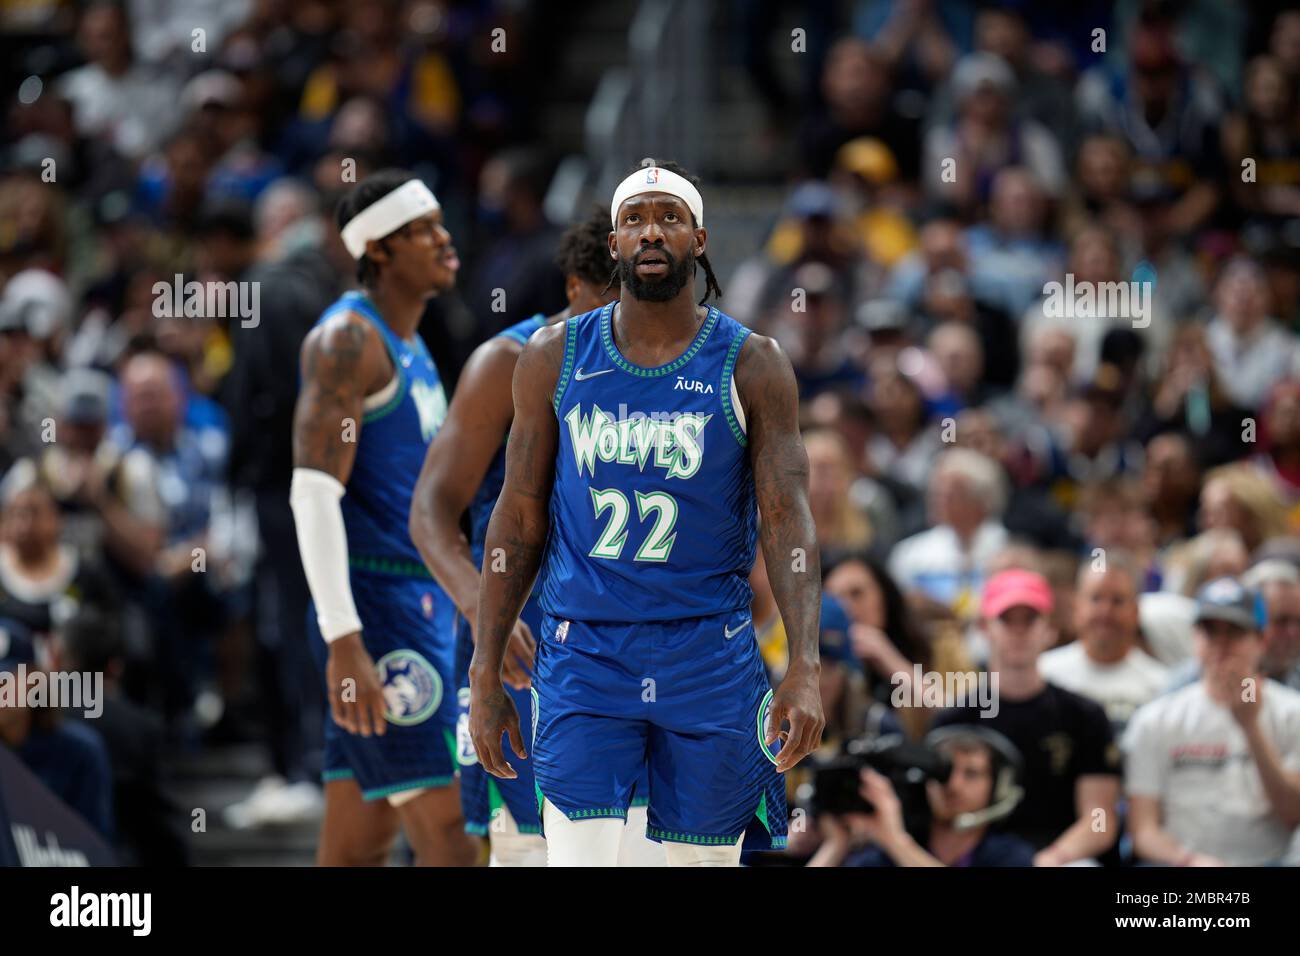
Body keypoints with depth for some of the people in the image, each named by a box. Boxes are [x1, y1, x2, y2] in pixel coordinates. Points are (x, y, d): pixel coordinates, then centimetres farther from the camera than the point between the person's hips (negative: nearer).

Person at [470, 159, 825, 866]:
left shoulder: (751, 367, -1)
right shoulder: (554, 358, 4)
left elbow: (788, 520, -7)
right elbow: (519, 518, 8)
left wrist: (804, 668, -20)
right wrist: (485, 674, 4)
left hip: (709, 659, 0)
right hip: (583, 653, 0)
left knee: (706, 858, 6)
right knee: (578, 859, -12)